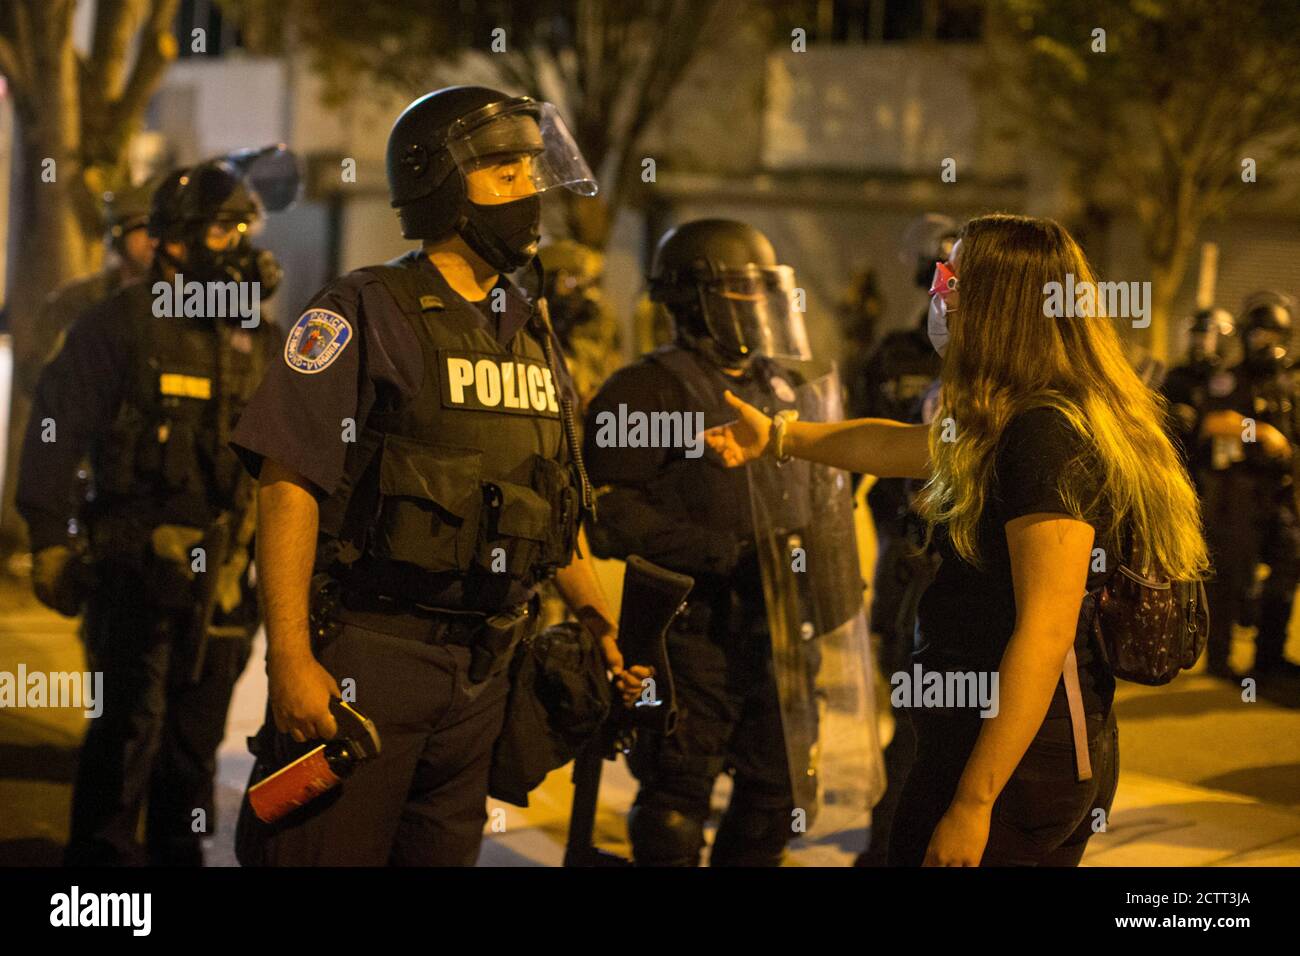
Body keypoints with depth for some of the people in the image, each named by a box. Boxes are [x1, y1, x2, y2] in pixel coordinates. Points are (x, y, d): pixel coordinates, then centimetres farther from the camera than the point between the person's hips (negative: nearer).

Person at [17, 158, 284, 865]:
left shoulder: (257, 341, 11)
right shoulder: (119, 325, -4)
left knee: (198, 730, 10)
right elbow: (55, 437, -5)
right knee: (133, 720, -9)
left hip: (222, 572, 5)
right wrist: (49, 542, -8)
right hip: (136, 564, -5)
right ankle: (101, 853, 2)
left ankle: (179, 852, 22)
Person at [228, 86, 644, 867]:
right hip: (367, 652, -6)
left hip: (483, 661, 6)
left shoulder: (532, 334, 13)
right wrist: (292, 661, -19)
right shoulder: (366, 314, -7)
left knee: (446, 854, 13)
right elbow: (289, 484, -13)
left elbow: (554, 504, 20)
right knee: (332, 853, -2)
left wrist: (604, 629, 15)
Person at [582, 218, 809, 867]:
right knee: (678, 796, 0)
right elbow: (604, 508, -21)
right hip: (693, 632, -8)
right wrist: (721, 551, -22)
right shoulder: (652, 388, -12)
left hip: (767, 630, 8)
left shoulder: (772, 386, 13)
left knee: (775, 789, 15)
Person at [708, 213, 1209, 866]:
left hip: (1015, 757, -9)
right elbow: (897, 447, 29)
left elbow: (1046, 634, -24)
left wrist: (973, 803, -24)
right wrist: (777, 437, 38)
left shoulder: (1048, 435, -19)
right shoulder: (1010, 426, 11)